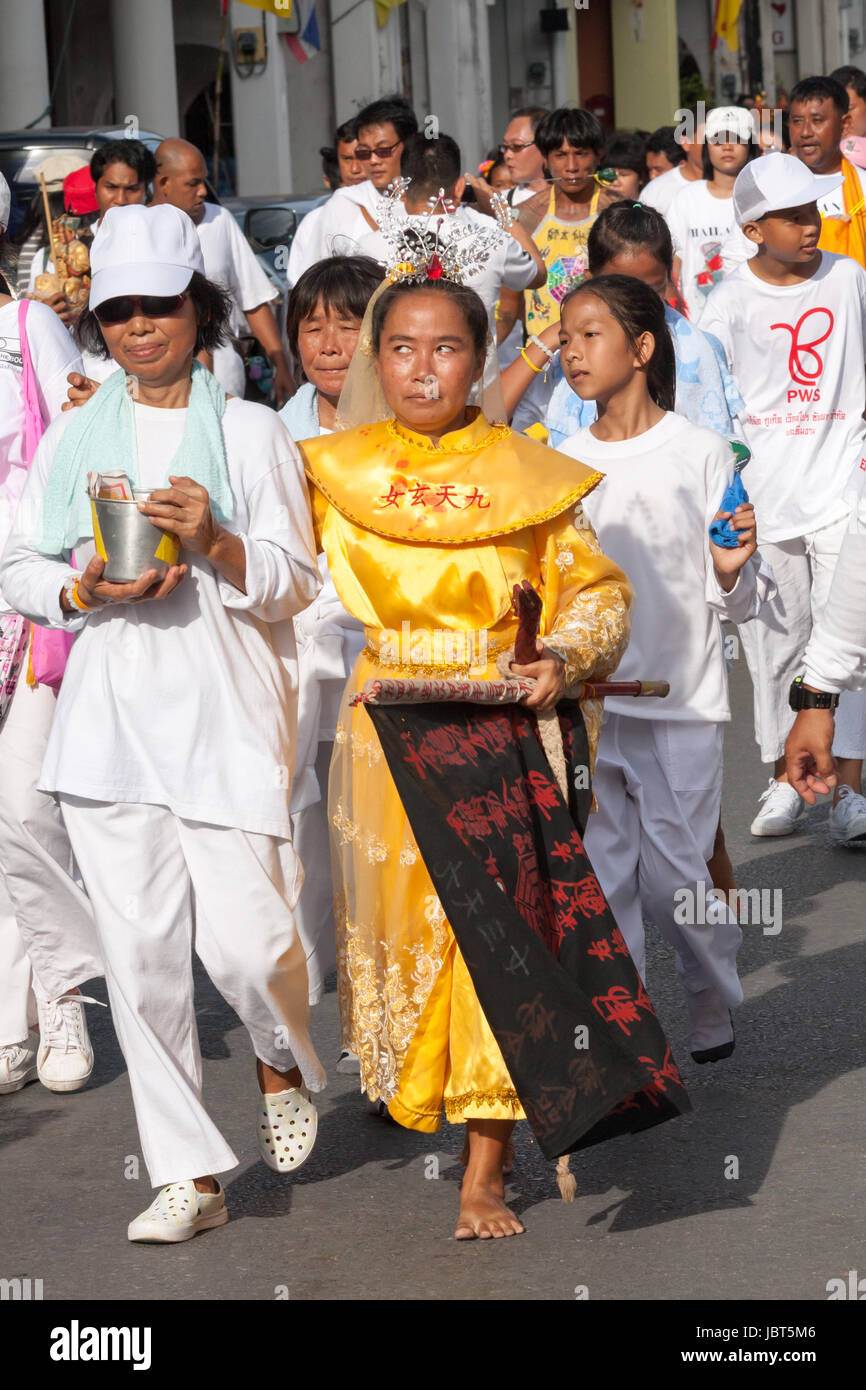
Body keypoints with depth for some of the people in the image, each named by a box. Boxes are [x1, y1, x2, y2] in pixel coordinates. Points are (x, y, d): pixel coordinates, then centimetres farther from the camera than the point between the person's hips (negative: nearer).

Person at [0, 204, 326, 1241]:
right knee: (139, 954, 0)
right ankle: (189, 1175, 9)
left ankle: (284, 1061, 24)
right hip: (110, 717, 3)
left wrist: (215, 543, -17)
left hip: (226, 715, -3)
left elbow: (295, 579, 1)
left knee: (245, 939, -11)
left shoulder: (248, 431, 4)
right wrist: (86, 592, -8)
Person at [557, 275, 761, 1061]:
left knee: (676, 877, -3)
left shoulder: (700, 454, -4)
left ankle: (714, 1014, 20)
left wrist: (733, 570, -21)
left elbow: (740, 608, -2)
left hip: (680, 705, -4)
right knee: (598, 880, 5)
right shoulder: (560, 464, 8)